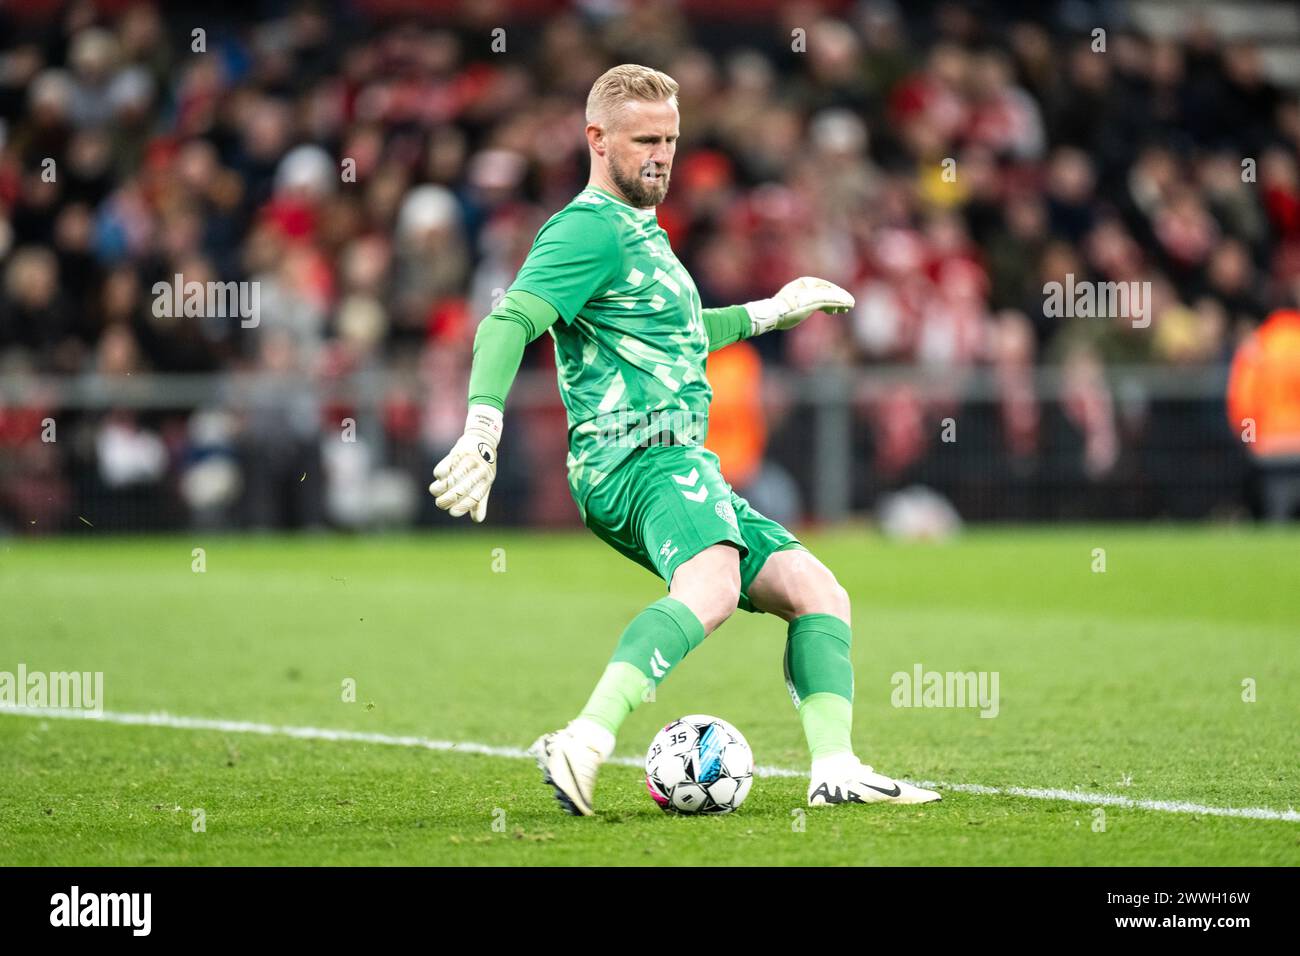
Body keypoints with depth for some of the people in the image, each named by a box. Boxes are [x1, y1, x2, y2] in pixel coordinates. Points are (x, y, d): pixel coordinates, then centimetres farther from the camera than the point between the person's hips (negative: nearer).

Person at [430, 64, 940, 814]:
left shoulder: (640, 233, 28)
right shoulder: (592, 228, -5)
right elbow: (509, 324, -18)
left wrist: (769, 312, 53)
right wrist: (482, 432, -32)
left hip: (685, 468, 10)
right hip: (644, 458, -10)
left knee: (819, 592, 5)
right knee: (712, 587, -37)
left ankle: (835, 772, -4)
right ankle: (583, 744, -50)